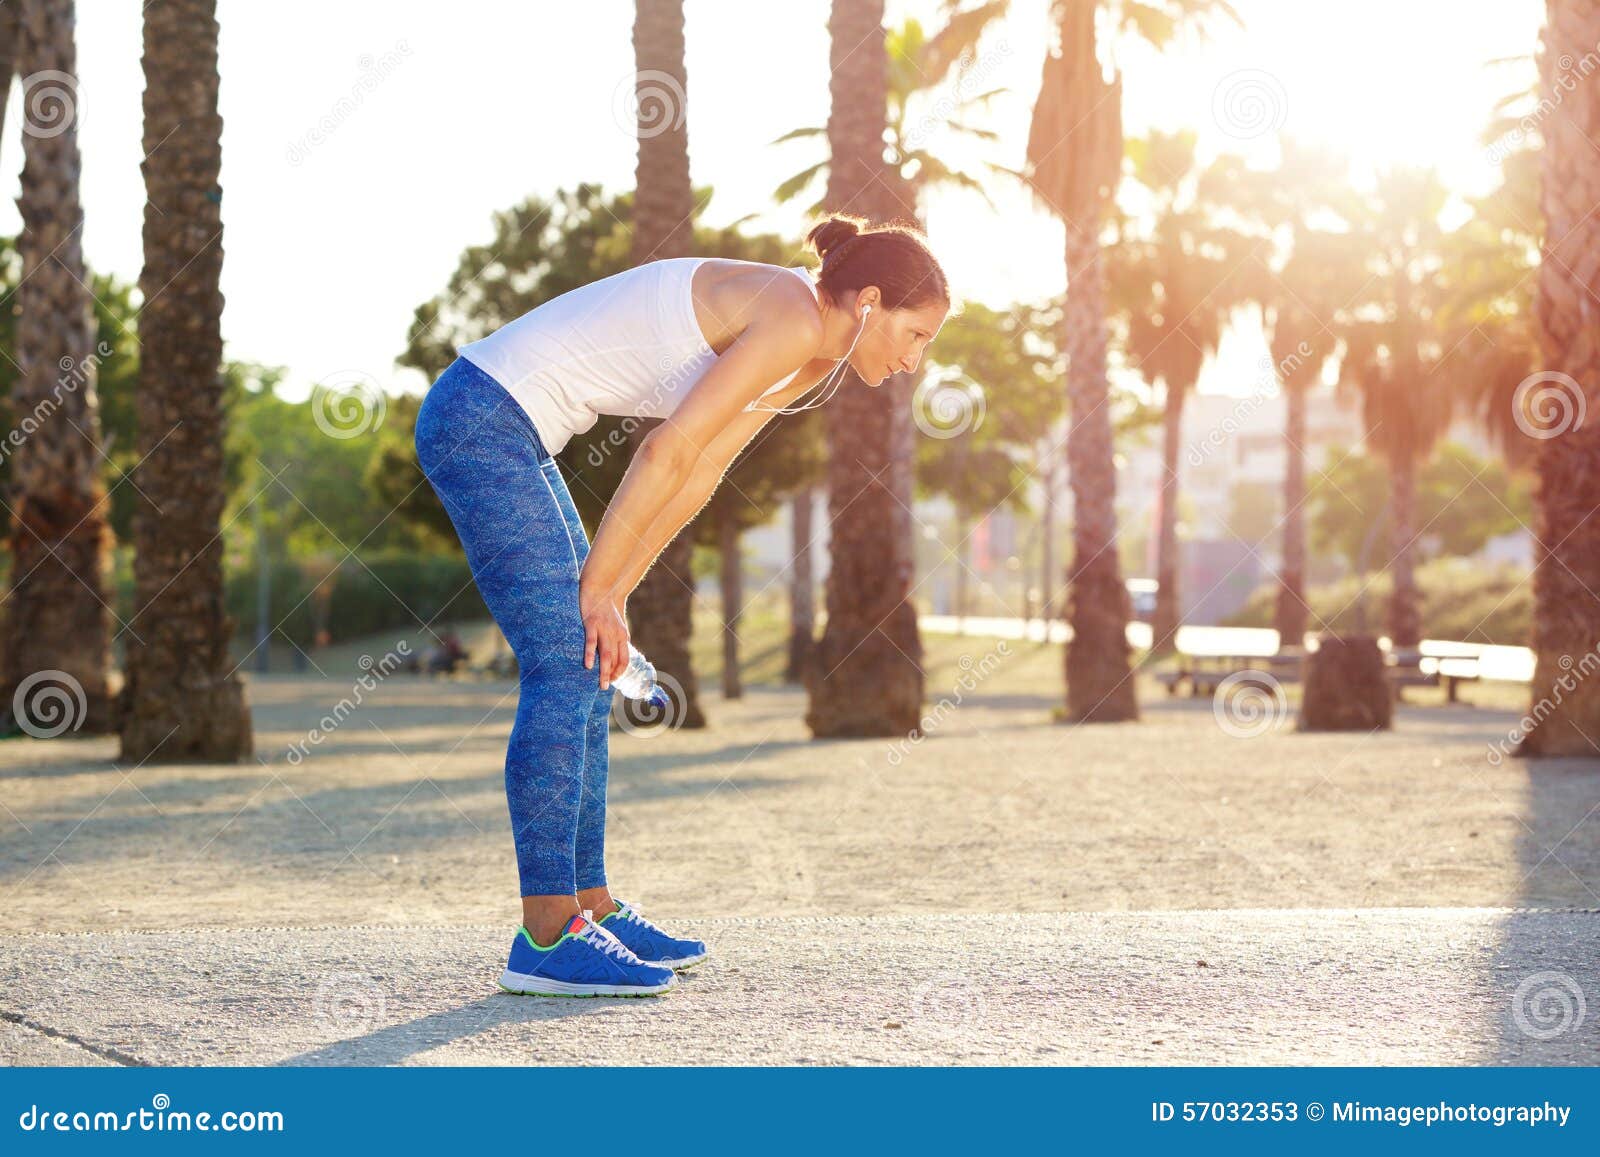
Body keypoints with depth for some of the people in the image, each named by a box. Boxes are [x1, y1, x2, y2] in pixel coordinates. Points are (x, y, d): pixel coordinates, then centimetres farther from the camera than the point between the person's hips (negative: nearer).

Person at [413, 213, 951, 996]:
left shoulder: (812, 359, 13)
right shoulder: (794, 321, -17)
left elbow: (695, 479, 13)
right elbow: (668, 454, -18)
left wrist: (608, 593, 7)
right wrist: (597, 588, -10)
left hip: (497, 426, 10)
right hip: (481, 421, -10)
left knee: (587, 672, 11)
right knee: (566, 670, -11)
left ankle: (589, 907, 18)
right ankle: (545, 941, -9)